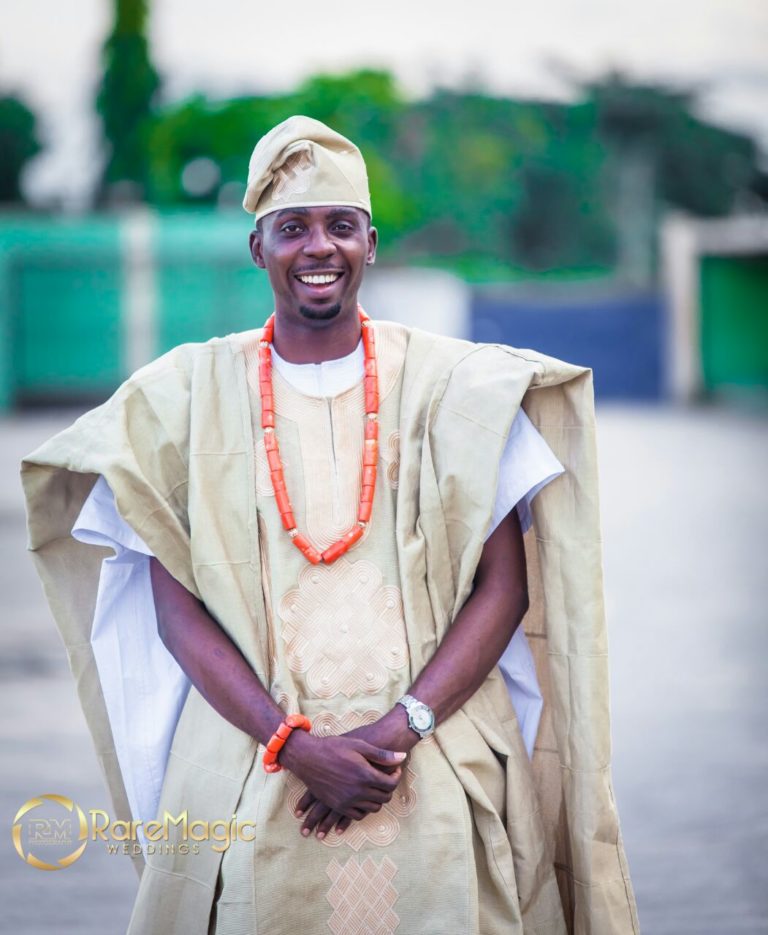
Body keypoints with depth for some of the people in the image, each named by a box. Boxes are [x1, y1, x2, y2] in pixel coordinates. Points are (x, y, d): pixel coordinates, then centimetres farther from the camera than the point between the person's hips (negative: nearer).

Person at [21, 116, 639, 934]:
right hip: (247, 767, 0)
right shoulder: (190, 395, 5)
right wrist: (296, 745, -13)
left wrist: (400, 729, -13)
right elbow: (176, 612, 0)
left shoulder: (453, 386, 4)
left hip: (439, 774, 0)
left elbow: (504, 587, 1)